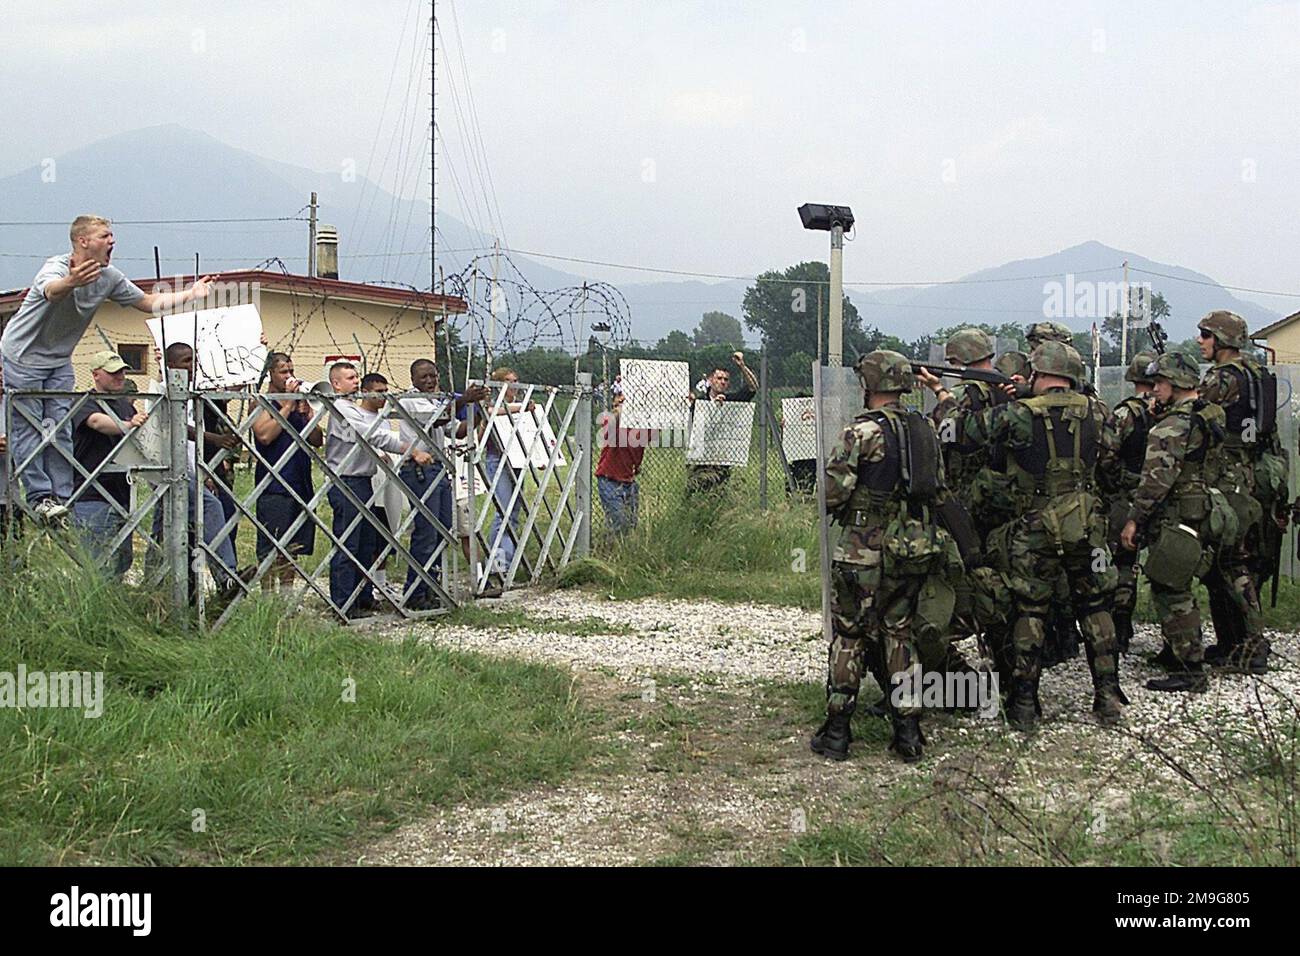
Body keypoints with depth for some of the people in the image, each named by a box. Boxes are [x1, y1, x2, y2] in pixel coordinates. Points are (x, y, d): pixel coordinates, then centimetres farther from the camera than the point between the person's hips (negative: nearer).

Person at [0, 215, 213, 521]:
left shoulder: (109, 277, -6)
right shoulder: (56, 268, -26)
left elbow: (149, 301, 5)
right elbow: (51, 290, -51)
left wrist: (190, 295, -6)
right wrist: (71, 282, -75)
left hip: (59, 360, 6)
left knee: (60, 426, 0)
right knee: (28, 426, -7)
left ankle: (62, 496, 0)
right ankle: (39, 496, -5)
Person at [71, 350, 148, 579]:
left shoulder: (126, 405, 17)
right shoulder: (85, 403, -7)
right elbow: (97, 421, -29)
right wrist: (128, 426, -47)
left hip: (122, 497, 8)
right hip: (93, 498, -8)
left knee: (123, 559, 10)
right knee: (102, 566, -10)